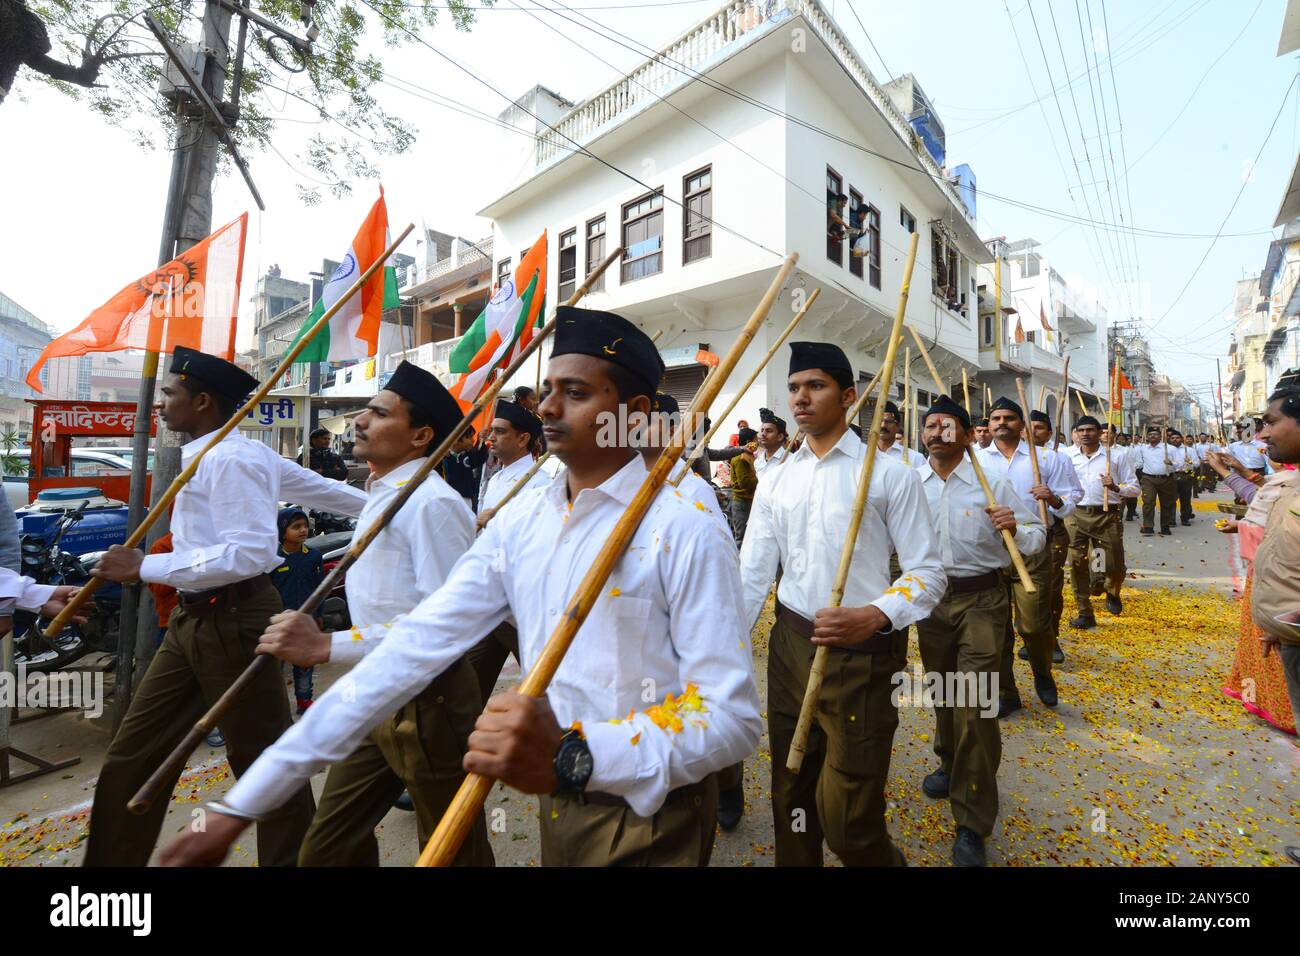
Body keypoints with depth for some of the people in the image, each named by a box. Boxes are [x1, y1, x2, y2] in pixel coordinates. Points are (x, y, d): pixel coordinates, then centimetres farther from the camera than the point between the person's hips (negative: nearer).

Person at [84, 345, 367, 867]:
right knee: (132, 756, 17)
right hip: (194, 618, 10)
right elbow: (322, 488, 17)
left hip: (231, 619, -10)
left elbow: (252, 554, -27)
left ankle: (295, 857, 25)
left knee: (264, 760, 6)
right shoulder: (244, 451, 11)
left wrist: (145, 567, -19)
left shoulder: (230, 458, -18)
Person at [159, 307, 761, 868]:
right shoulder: (519, 524, -3)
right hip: (555, 802, 5)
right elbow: (415, 647, -7)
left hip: (649, 819, -5)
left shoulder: (684, 531, -21)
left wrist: (574, 757, -35)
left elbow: (734, 716, -21)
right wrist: (243, 805, -8)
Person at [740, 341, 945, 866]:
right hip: (790, 645, 4)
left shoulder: (889, 473, -6)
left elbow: (927, 571, -5)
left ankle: (883, 858, 37)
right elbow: (752, 574, 4)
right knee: (790, 794, 18)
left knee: (847, 816, 5)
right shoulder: (774, 480, 6)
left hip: (861, 654, -4)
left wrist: (874, 616, -22)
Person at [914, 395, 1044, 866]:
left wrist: (1015, 529, -22)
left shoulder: (992, 483, -5)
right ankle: (950, 766, 47)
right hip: (929, 596, 3)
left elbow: (1036, 537, 0)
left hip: (981, 600, -3)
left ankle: (972, 825, 10)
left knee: (974, 704, -6)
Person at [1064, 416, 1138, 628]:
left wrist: (1115, 487, -16)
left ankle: (1113, 592, 41)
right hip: (1076, 515, 1)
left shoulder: (1116, 456, 1)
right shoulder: (1068, 456, 4)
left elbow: (1134, 489, 3)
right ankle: (1084, 613, 13)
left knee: (1115, 566, 5)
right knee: (1076, 565, 0)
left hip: (1107, 516, -1)